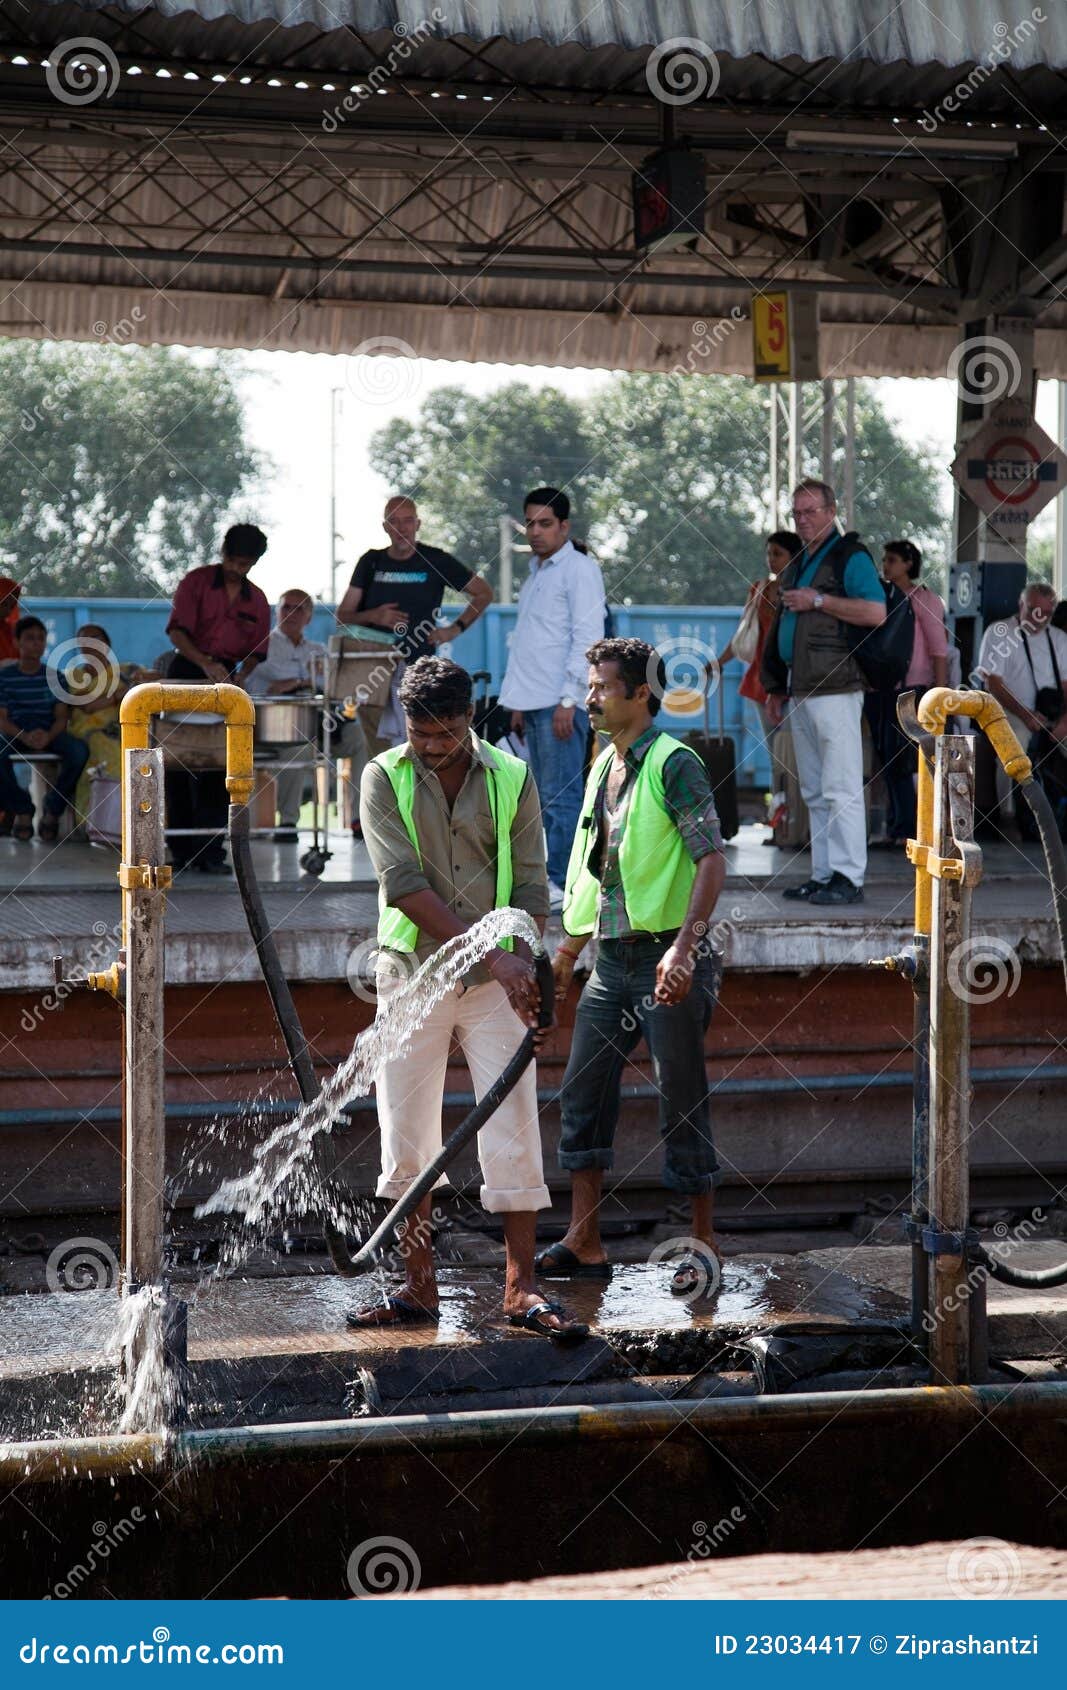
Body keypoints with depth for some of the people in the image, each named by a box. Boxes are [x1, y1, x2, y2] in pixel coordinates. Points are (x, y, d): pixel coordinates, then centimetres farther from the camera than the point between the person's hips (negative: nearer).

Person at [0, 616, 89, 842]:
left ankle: (52, 810, -11)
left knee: (79, 751, -32)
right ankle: (22, 809, -10)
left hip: (49, 733, 1)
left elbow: (62, 717, 4)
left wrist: (48, 736, -21)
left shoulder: (55, 677, 11)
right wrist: (25, 737, -24)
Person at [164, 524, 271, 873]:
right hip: (187, 674, -3)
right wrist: (206, 663, -26)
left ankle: (210, 851, 1)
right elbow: (177, 631, -12)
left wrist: (241, 674, -10)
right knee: (180, 763, 0)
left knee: (218, 768, 0)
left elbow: (256, 651, 12)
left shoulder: (257, 601, 10)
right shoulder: (196, 582, -2)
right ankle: (181, 850, 7)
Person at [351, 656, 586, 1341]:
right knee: (408, 1139, 4)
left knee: (515, 1134, -3)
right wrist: (489, 953, -20)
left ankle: (521, 1288, 5)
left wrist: (522, 965, -14)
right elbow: (403, 884, -13)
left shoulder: (512, 778, 1)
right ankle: (420, 1288, 15)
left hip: (496, 985, 0)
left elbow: (530, 886, 2)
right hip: (413, 976, 0)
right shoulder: (384, 778, -3)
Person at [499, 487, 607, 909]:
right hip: (534, 701, 9)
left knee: (560, 797, -9)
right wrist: (519, 704, 20)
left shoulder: (579, 569, -6)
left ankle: (561, 885, -8)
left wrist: (568, 699, -19)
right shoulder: (535, 573, 21)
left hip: (560, 701, -9)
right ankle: (556, 881, 12)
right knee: (547, 798, 9)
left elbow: (587, 637, -13)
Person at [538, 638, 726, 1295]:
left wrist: (683, 948, -26)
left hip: (666, 957, -8)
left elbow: (712, 860, -17)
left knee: (682, 1103, -1)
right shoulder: (603, 767, 15)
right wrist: (568, 952, 23)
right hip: (611, 957, 8)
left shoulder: (674, 764, -11)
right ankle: (584, 1242, 13)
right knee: (583, 1093, 6)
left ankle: (705, 1241, 11)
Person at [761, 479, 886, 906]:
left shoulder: (850, 556, -5)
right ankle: (822, 875, 14)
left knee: (841, 788, -10)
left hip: (835, 690, -9)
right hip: (799, 692, 9)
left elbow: (876, 611, -18)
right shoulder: (798, 563, 22)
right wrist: (776, 687, 23)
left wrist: (817, 600, -15)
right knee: (814, 792, 10)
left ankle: (848, 878, -9)